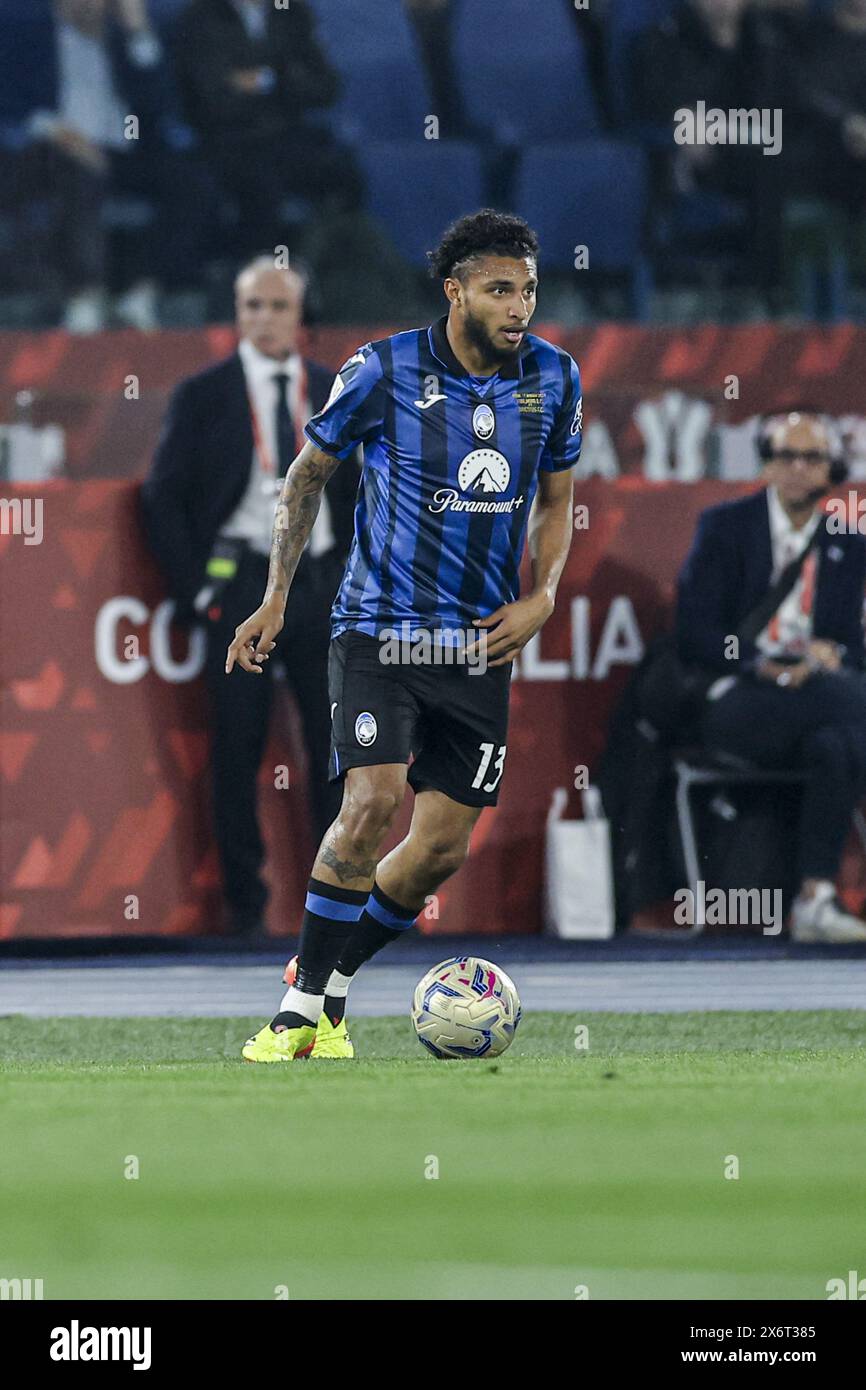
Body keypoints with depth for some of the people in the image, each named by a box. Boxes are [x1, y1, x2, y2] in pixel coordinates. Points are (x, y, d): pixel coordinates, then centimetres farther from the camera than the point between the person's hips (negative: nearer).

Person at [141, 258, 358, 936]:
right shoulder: (203, 396, 1)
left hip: (319, 582, 2)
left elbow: (359, 491, 19)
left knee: (336, 742, 0)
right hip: (240, 585, -2)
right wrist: (196, 587, -6)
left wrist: (351, 568, 7)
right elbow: (163, 497, 1)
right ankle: (246, 901, 5)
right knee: (239, 747, -1)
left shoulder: (335, 393, 10)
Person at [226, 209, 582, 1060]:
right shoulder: (383, 372, -9)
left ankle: (330, 990, 19)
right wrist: (275, 599, 1)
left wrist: (542, 598, 0)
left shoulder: (553, 378, 2)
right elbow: (309, 472, 5)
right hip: (378, 629, -4)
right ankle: (302, 1007, -10)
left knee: (443, 846, 0)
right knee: (373, 801, -21)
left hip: (481, 640, 4)